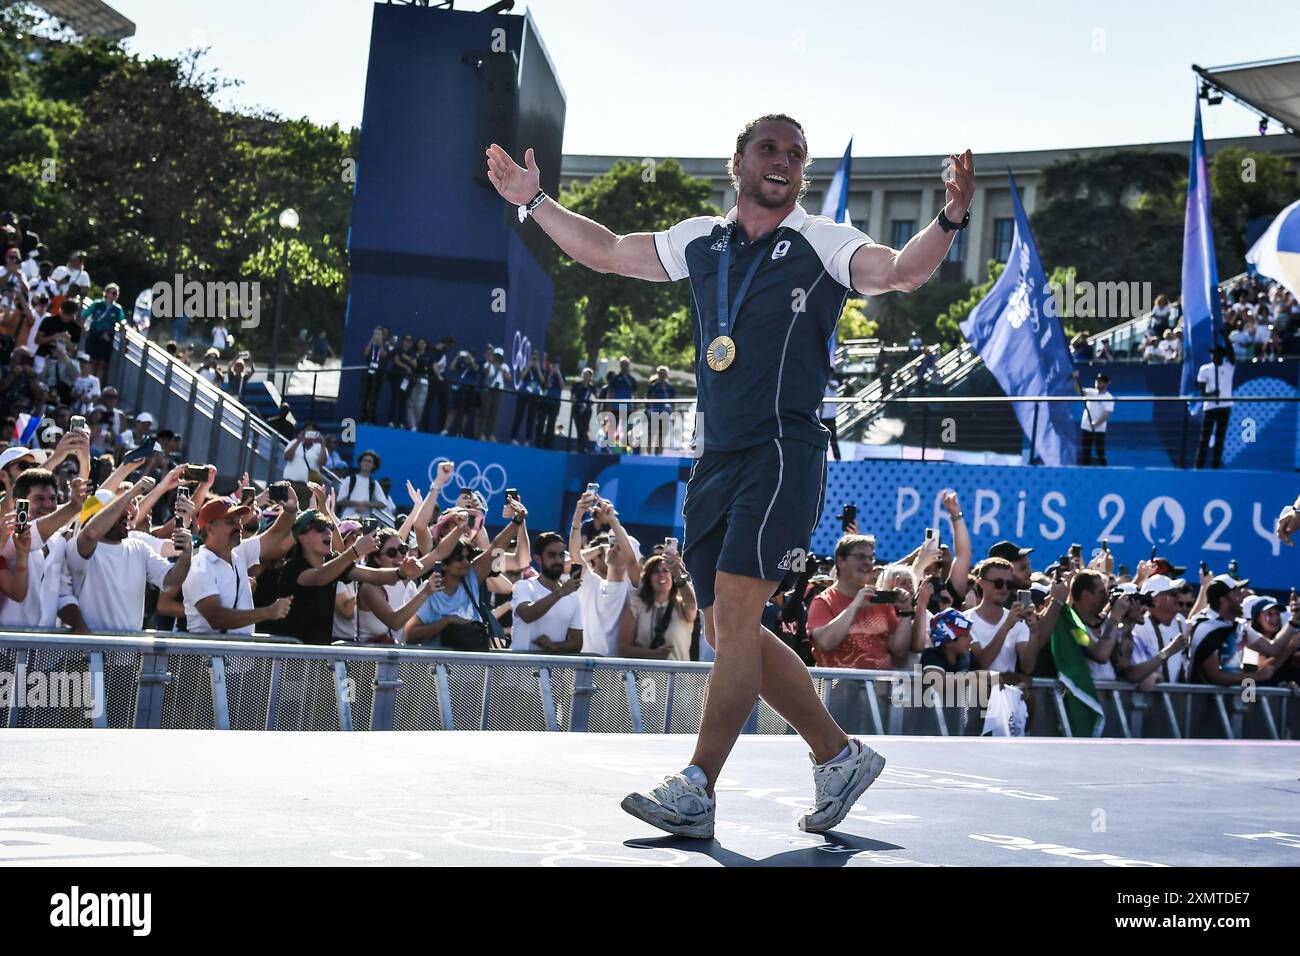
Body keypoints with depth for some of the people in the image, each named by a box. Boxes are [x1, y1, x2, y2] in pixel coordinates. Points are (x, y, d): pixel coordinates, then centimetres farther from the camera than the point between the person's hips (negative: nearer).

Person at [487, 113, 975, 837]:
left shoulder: (822, 244, 0)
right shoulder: (701, 241, 15)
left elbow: (901, 270, -17)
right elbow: (607, 251, 28)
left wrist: (951, 219, -34)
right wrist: (535, 200, 30)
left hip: (785, 453, -7)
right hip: (717, 460, 7)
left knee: (734, 614, -15)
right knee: (727, 631, 8)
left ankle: (696, 792, -13)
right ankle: (842, 756, 20)